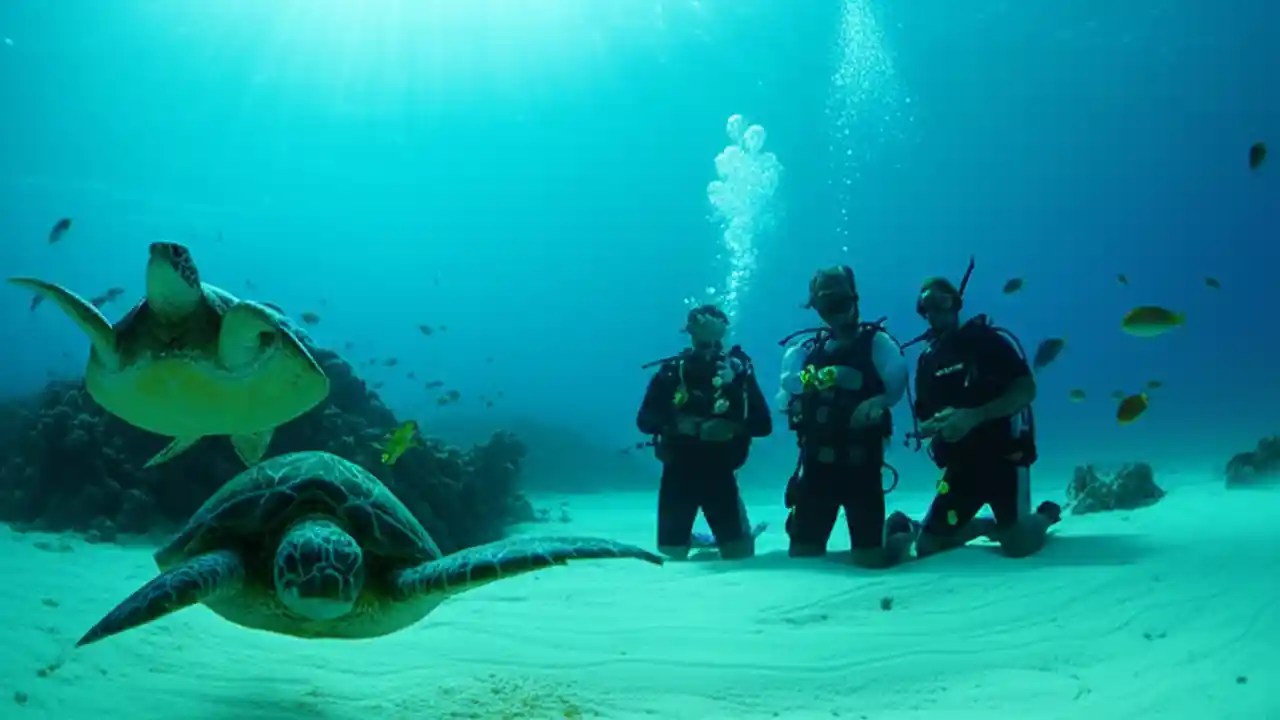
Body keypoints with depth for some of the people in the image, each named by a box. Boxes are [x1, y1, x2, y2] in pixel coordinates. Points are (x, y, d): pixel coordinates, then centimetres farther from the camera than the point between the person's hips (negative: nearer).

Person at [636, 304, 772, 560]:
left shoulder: (739, 371, 0)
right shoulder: (670, 371, 0)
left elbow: (763, 424, -2)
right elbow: (644, 420, -2)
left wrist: (733, 427, -20)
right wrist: (677, 424, -18)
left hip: (720, 475, 0)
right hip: (678, 474, 0)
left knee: (740, 553, -6)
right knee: (672, 553, 3)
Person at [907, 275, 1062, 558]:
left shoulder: (990, 339, -6)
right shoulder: (927, 360, 10)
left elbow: (1026, 391, -14)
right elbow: (923, 422, 14)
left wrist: (973, 416, -26)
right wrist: (936, 425, -12)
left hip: (1003, 455, -5)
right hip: (960, 463, 5)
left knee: (1019, 544, -16)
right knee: (927, 546, -1)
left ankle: (1047, 514, 21)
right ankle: (989, 526, 27)